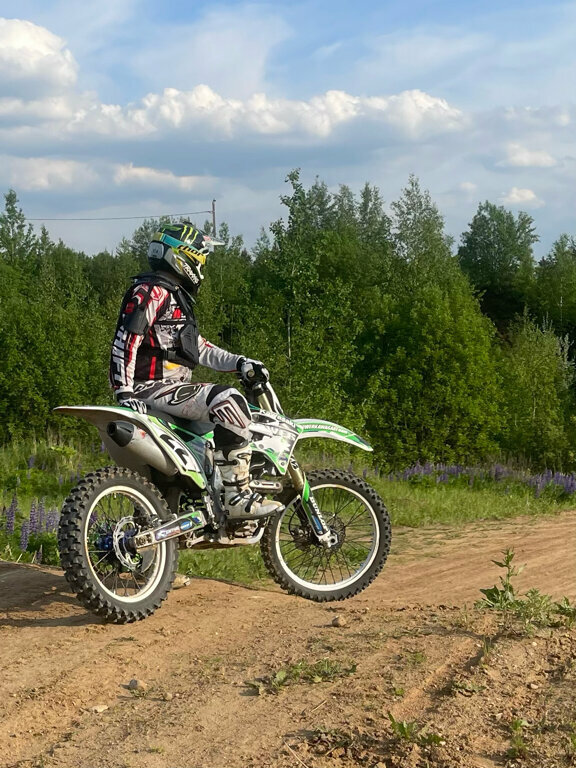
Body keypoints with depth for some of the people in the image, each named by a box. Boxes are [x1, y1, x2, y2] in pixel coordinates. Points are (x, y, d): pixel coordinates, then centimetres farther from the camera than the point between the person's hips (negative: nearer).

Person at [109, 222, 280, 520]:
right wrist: (124, 391, -28)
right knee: (228, 402, -25)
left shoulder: (176, 296, 24)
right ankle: (237, 496, -27)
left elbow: (198, 347, 25)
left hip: (171, 386, 11)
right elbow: (125, 339, -20)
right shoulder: (151, 291, -9)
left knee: (228, 406, 21)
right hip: (154, 387, -11)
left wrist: (239, 363, 14)